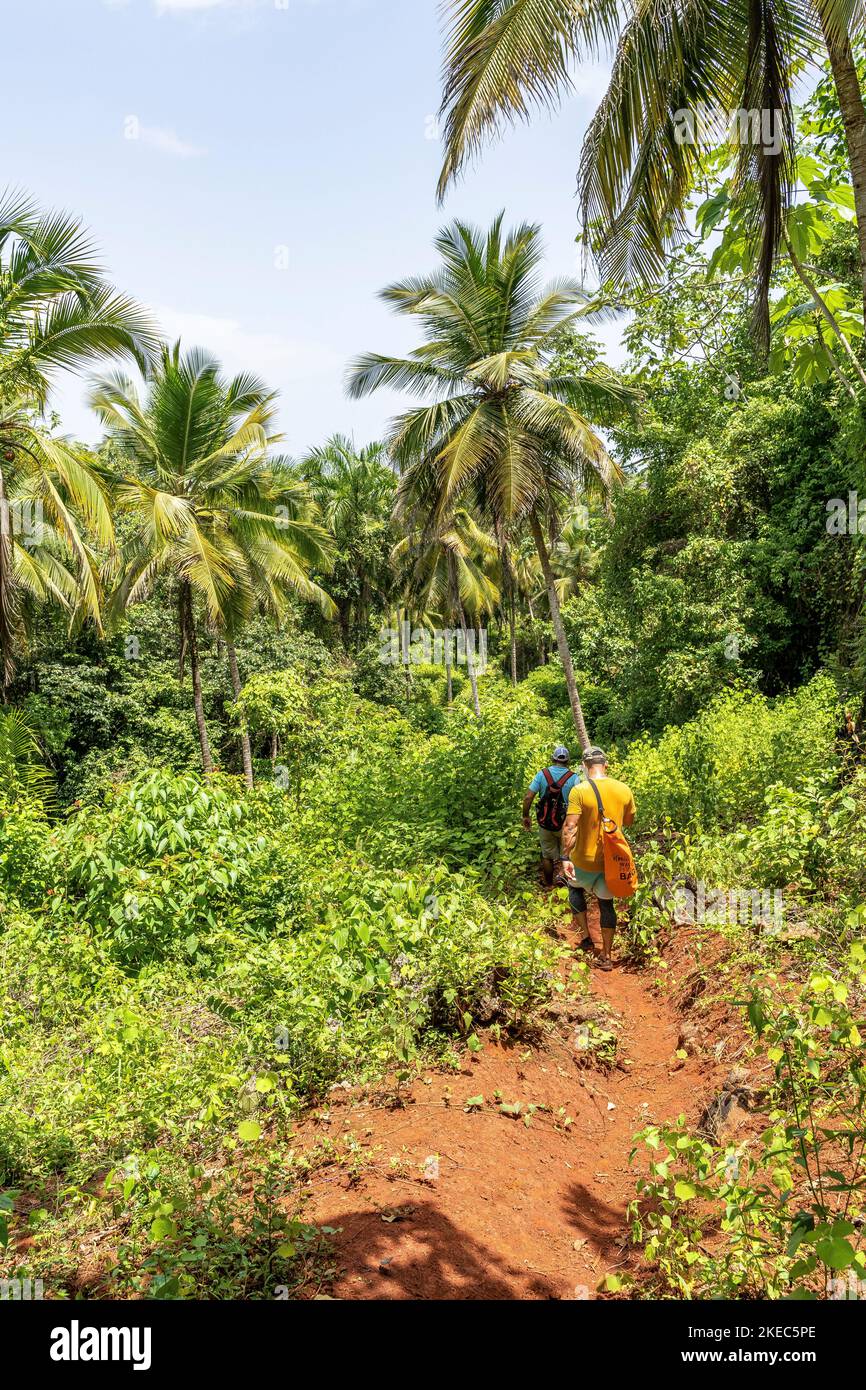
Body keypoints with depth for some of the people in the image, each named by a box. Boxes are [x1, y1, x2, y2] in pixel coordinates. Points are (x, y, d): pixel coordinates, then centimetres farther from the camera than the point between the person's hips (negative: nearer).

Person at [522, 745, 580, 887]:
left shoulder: (542, 774, -7)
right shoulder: (574, 777, -11)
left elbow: (528, 797, -10)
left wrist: (525, 816, 3)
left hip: (544, 823, 2)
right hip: (565, 824, -2)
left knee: (547, 855, 19)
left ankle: (548, 883, 33)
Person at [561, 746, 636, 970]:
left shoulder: (580, 790, -19)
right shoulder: (624, 790, -5)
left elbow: (570, 827, -24)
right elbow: (629, 821, 10)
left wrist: (565, 857, -22)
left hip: (585, 859, -3)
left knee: (575, 887, 27)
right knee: (606, 903, 19)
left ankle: (586, 938, 26)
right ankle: (606, 956, 23)